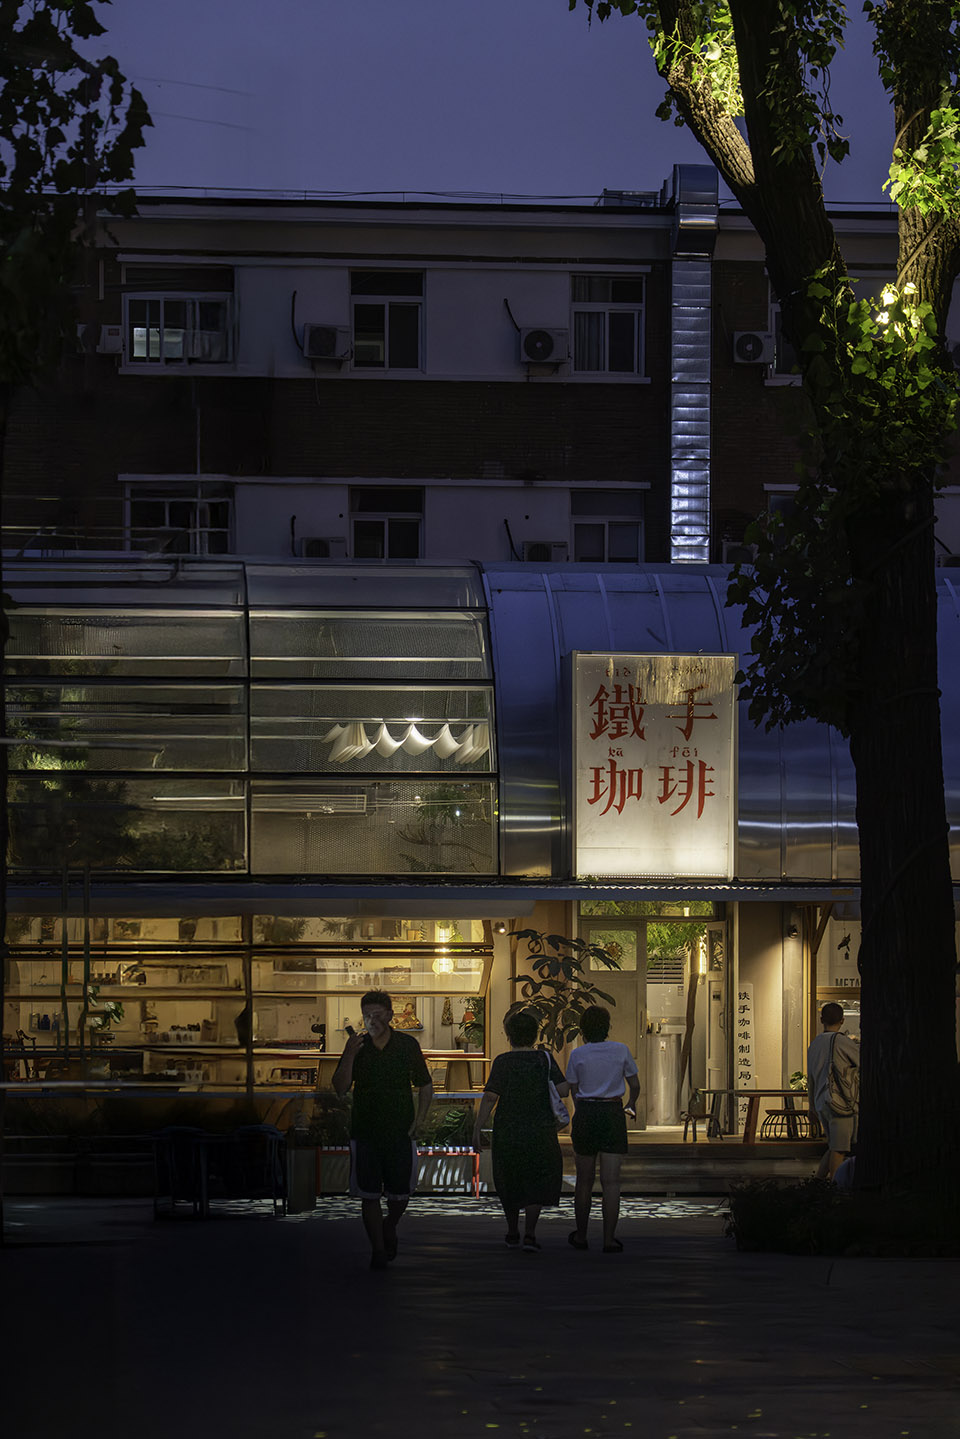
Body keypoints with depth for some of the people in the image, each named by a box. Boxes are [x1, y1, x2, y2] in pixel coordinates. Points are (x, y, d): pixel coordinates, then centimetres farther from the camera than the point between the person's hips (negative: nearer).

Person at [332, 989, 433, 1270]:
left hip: (400, 1131, 0)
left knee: (400, 1194, 4)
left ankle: (390, 1227, 35)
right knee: (368, 1194, -5)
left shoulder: (407, 1045, 3)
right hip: (365, 1131, 0)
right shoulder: (357, 1046, 3)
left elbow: (425, 1086, 11)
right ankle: (377, 1249, 5)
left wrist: (419, 1118, -1)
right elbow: (340, 1088, -3)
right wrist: (349, 1057, -17)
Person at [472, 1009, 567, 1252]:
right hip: (540, 1131, 0)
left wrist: (478, 1128, -11)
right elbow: (563, 1089, -10)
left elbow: (490, 1096, -15)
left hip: (507, 1132, 0)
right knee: (536, 1183, 9)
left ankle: (512, 1233, 26)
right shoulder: (545, 1059, -3)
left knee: (509, 1181, 17)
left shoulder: (503, 1061, -7)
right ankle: (530, 1234, -6)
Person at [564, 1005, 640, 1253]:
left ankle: (581, 1236, 20)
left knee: (584, 1179, 12)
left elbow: (574, 1092, 4)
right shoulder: (621, 1050, 1)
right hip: (613, 1116, 0)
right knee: (611, 1181, -2)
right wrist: (631, 1105, 30)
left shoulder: (578, 1054, 0)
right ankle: (609, 1239, -8)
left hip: (585, 1114, 0)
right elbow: (635, 1086, 9)